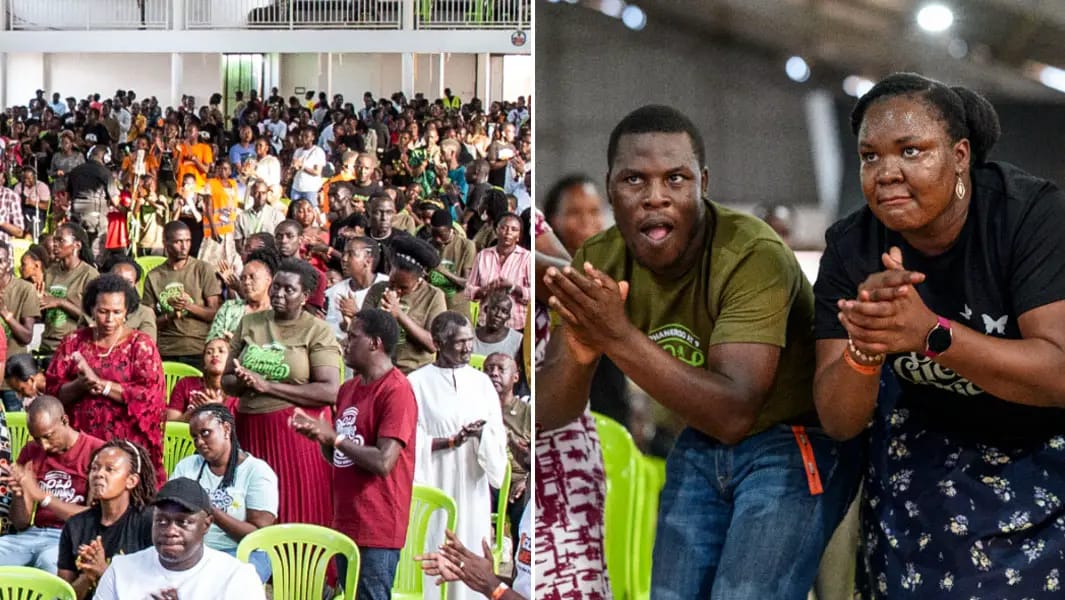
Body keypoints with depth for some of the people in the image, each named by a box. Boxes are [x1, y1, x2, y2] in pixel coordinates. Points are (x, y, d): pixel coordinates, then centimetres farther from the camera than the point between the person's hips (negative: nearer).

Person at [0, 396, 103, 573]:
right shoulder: (31, 452, 14)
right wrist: (19, 494, -9)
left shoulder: (96, 451, -4)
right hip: (34, 534, 5)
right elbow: (21, 524, 13)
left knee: (49, 560, -38)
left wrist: (41, 495, -16)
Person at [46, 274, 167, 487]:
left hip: (127, 444, -2)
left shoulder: (140, 344, 0)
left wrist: (100, 384, -14)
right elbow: (52, 391, 3)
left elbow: (150, 395, -10)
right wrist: (80, 386, -16)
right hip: (79, 442, 2)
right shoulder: (73, 342, 7)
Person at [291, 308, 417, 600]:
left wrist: (334, 436, -14)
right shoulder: (349, 389, 13)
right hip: (345, 521, 9)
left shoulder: (396, 391, -14)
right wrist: (318, 435, 1)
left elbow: (383, 462, -22)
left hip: (377, 530, -9)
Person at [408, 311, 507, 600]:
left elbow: (498, 436, 6)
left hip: (472, 488, 3)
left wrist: (481, 434, -16)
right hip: (434, 487, -3)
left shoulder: (481, 381, 9)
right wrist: (452, 441, -16)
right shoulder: (418, 382, -2)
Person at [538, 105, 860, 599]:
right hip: (701, 446, 6)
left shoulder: (753, 256, -28)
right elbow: (546, 414, -13)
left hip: (794, 443, -6)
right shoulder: (597, 264, -11)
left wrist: (619, 339, -45)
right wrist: (577, 354, -35)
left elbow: (735, 412, -36)